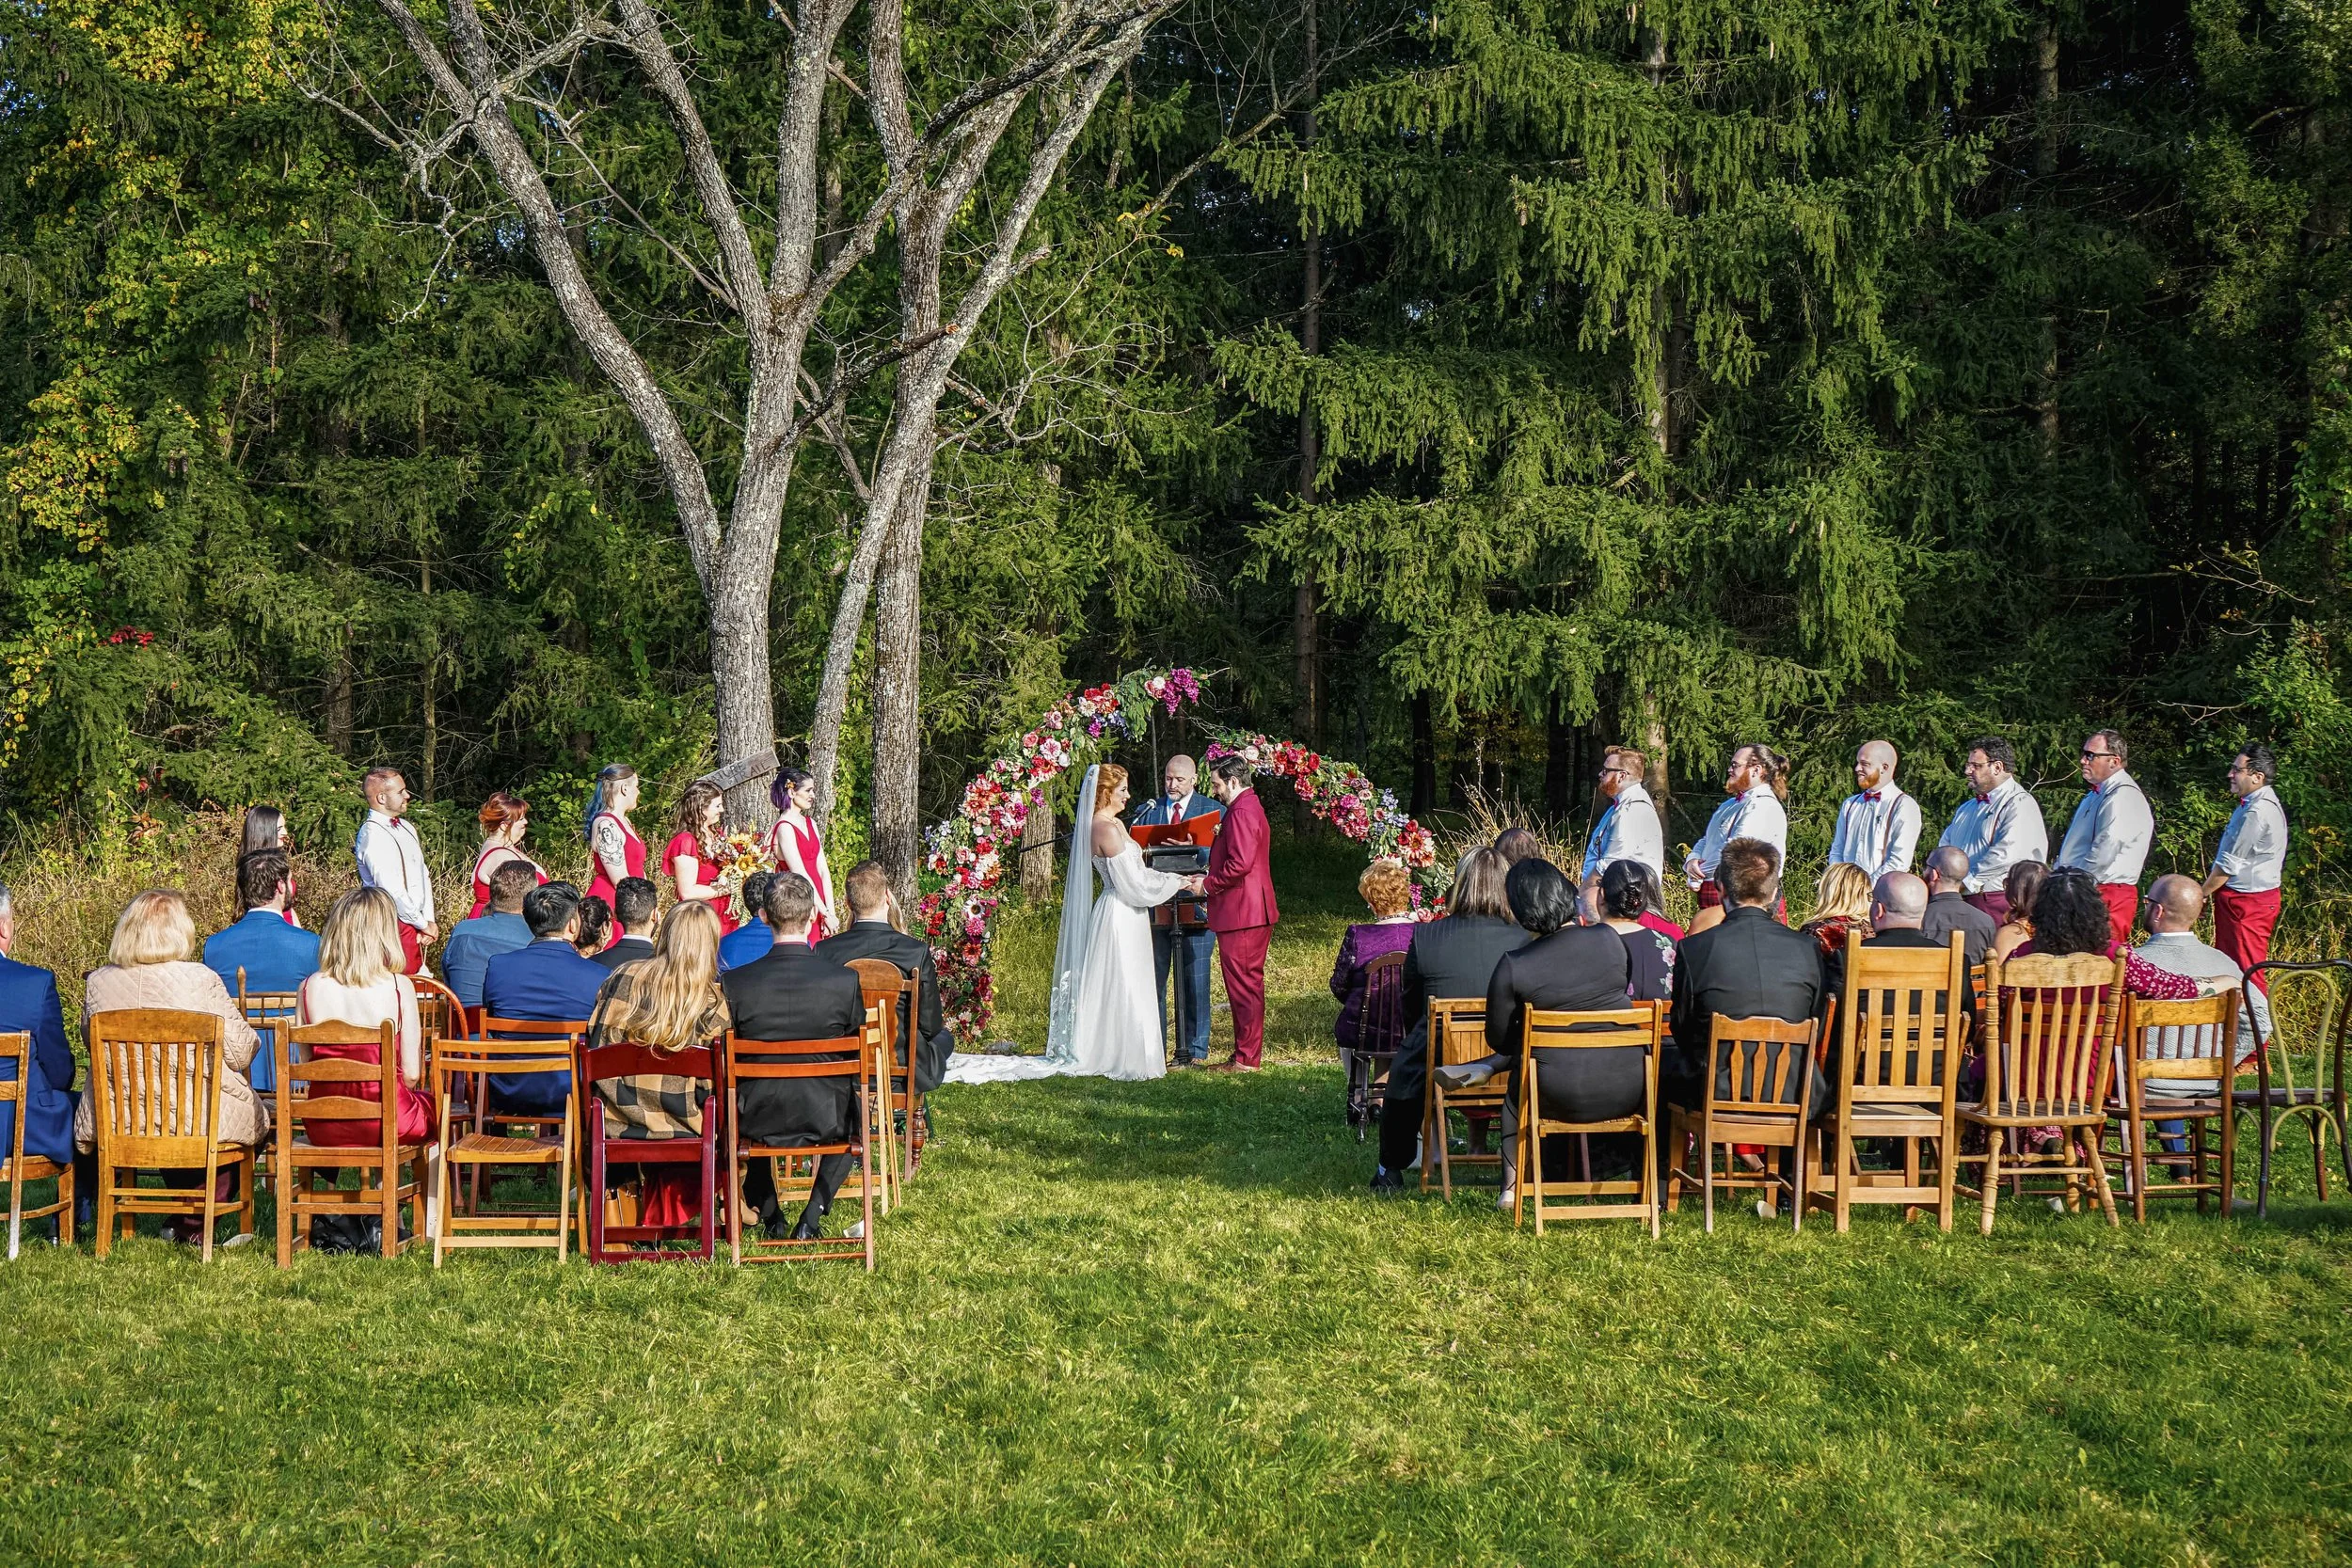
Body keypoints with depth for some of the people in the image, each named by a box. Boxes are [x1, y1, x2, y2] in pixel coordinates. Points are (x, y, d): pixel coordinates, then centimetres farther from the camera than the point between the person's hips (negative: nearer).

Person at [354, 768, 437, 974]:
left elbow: (424, 875, 15)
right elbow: (391, 890, -20)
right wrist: (424, 924, -11)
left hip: (414, 923, 8)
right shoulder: (372, 835, -16)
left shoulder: (406, 827, 13)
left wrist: (429, 920, 4)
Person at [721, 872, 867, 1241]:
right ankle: (811, 1219, 25)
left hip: (758, 1122, 1)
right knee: (855, 1111, 35)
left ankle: (771, 1219, 37)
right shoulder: (846, 981, -16)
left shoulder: (731, 984, -15)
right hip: (826, 1120, -1)